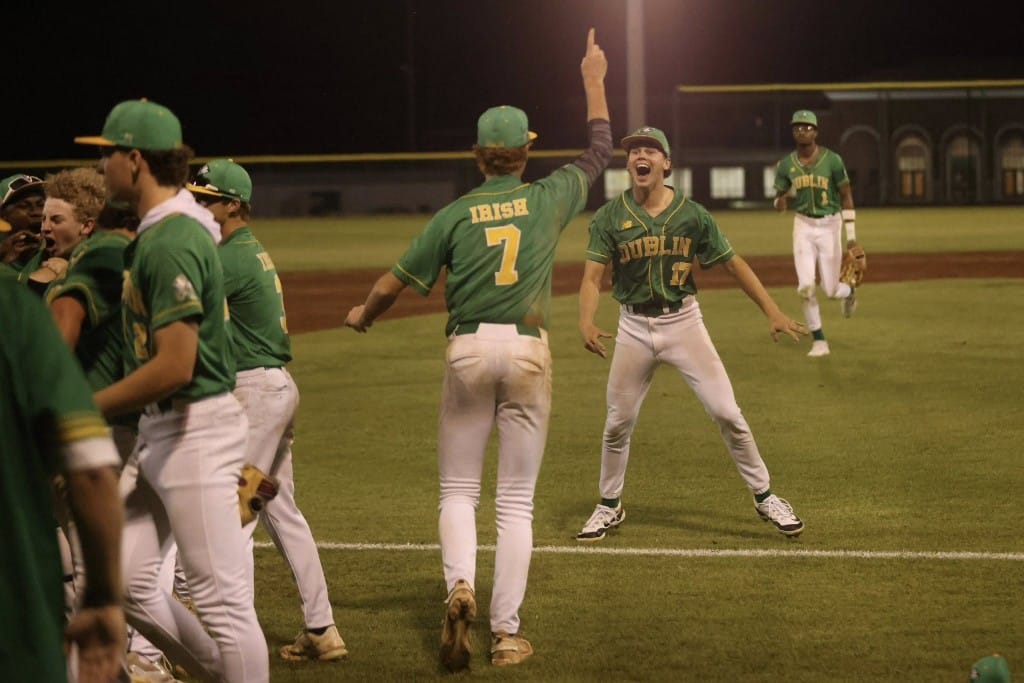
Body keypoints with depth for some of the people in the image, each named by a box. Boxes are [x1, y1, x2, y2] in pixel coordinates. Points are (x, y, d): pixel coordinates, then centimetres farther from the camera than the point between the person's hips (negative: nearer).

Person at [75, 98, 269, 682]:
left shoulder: (172, 243, -19)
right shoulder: (154, 234, 13)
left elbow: (175, 366, -24)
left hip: (196, 429, -11)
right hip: (159, 431, 11)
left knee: (222, 598, -5)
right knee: (128, 584, 13)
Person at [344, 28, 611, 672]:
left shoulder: (456, 214, 0)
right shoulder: (549, 199, 3)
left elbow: (397, 280, 3)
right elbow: (600, 150, 19)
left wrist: (363, 316, 24)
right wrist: (594, 80, 32)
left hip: (468, 351, 0)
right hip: (528, 350, 0)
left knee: (458, 489, 10)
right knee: (517, 499, 6)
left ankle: (460, 587, -17)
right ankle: (507, 631, 4)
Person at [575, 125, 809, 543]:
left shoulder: (691, 214, -4)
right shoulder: (610, 217, -5)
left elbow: (733, 263, 2)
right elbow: (592, 275, -11)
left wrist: (772, 311, -4)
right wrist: (586, 322, -30)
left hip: (683, 322, -1)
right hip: (634, 328, 1)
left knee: (726, 412, -5)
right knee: (618, 423, 8)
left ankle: (764, 497, 10)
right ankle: (609, 507, 28)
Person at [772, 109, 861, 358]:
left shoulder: (832, 160, -12)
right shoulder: (786, 165, -3)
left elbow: (846, 196, -7)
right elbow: (779, 199, 5)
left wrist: (851, 236, -11)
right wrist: (780, 202, -21)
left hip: (830, 225, -2)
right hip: (803, 225, 2)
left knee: (830, 290, 2)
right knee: (805, 286, -10)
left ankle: (849, 291, 40)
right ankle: (819, 340, 4)